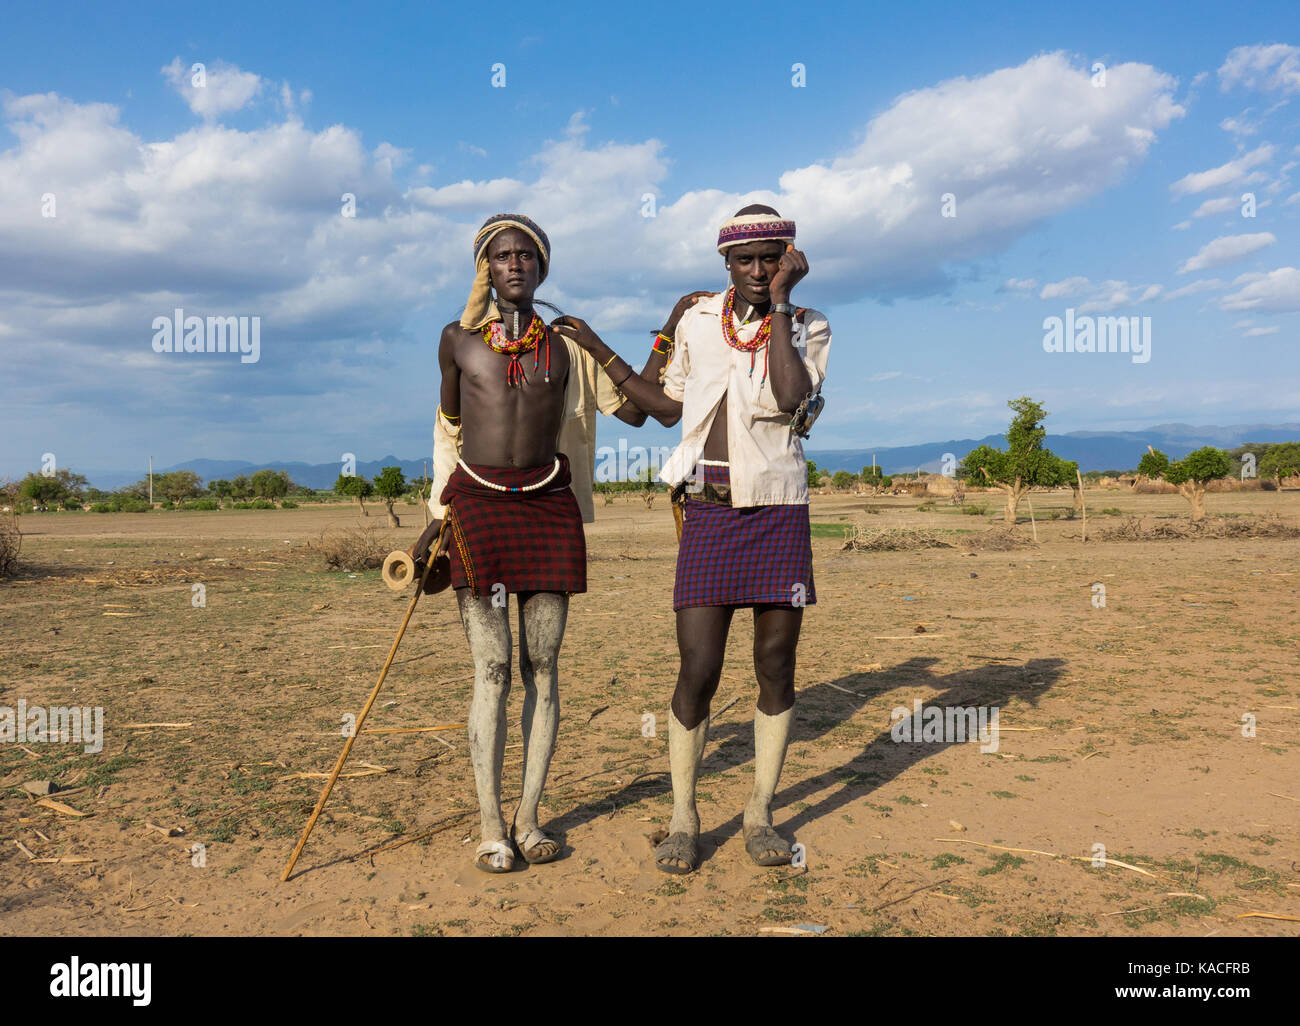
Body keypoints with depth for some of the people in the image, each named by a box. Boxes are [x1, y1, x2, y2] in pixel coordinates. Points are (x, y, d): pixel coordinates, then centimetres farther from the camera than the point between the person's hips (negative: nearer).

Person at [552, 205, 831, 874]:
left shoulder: (808, 328, 4)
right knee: (697, 672, -4)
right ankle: (683, 818, 14)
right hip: (709, 513, 0)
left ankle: (760, 813, 22)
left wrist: (779, 302, -12)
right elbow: (668, 408, 18)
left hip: (779, 512, 0)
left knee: (775, 668, 5)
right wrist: (600, 353, 14)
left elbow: (788, 399, -17)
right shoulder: (697, 317, 9)